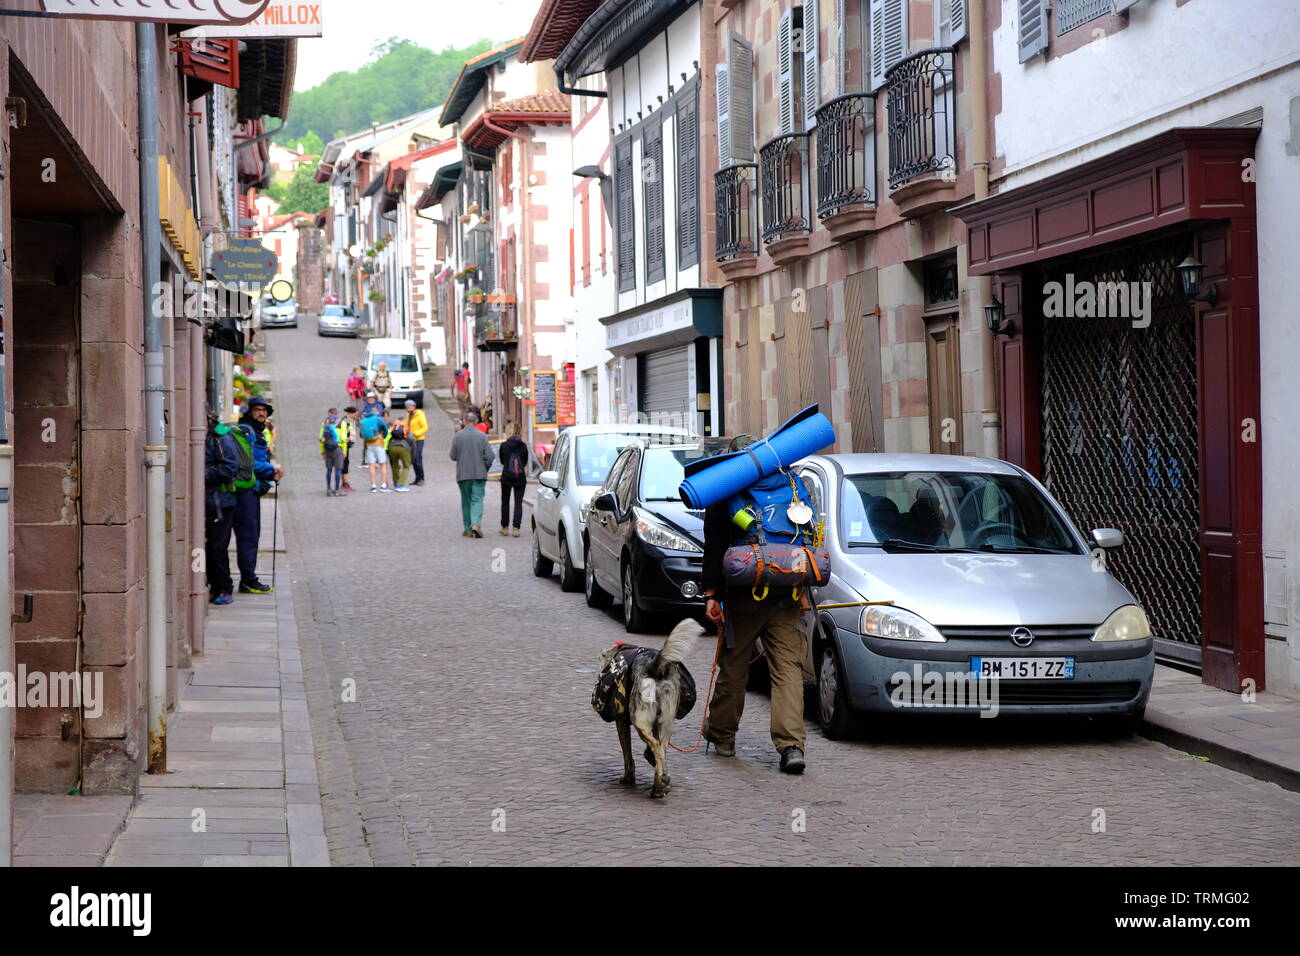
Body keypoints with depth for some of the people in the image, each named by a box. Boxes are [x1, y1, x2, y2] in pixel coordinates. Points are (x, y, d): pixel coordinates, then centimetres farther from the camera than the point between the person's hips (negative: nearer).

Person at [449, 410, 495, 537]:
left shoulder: (458, 436, -3)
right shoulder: (482, 436, -6)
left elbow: (453, 456, 1)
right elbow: (489, 455, -8)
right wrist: (486, 467, 10)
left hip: (463, 474, 1)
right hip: (479, 474, -1)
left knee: (466, 502, 11)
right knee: (477, 500, -1)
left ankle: (468, 529, 13)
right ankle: (476, 524, -21)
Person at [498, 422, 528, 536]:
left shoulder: (504, 445, -8)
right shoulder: (523, 446, -3)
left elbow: (502, 461, 5)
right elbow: (525, 462, 6)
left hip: (506, 477, -1)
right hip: (520, 477, 1)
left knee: (505, 502, 14)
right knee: (518, 502, 3)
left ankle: (505, 527, 20)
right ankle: (516, 528, -7)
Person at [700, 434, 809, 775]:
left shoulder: (721, 495, -1)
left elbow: (714, 550, -3)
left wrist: (711, 594, -1)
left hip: (743, 597, -2)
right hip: (786, 597, 2)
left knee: (733, 665, 13)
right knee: (788, 669, -1)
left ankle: (723, 733, 29)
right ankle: (791, 745, -11)